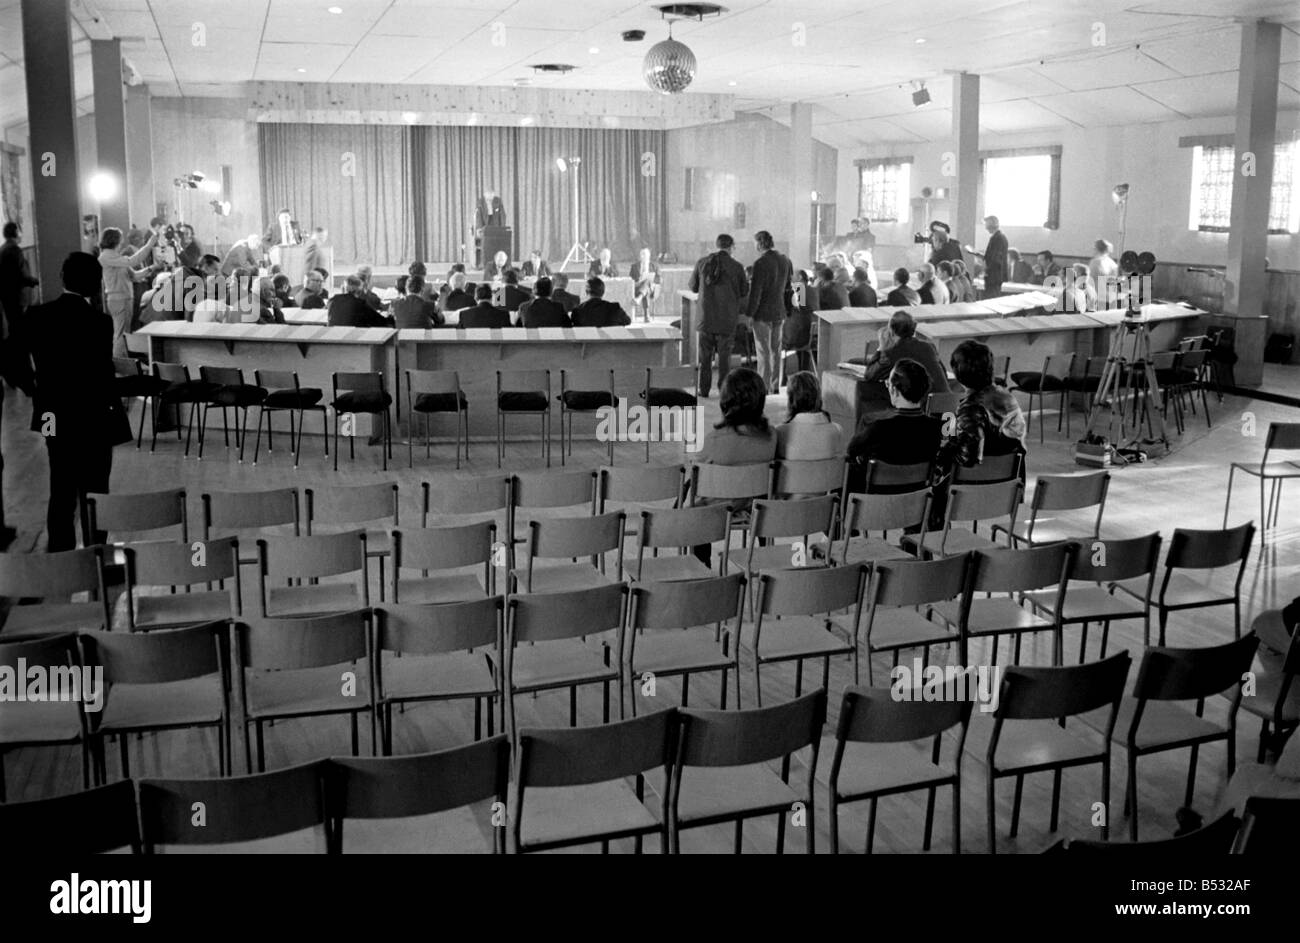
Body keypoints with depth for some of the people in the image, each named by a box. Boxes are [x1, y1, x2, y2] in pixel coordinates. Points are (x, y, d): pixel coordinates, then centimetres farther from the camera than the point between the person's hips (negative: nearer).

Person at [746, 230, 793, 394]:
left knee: (763, 351, -1)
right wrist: (786, 309, 18)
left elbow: (755, 292, -17)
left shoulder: (760, 263, -17)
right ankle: (775, 386, 20)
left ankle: (764, 388, 2)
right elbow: (788, 287, 11)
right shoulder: (785, 261, 4)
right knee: (776, 350, 14)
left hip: (762, 313, -7)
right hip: (779, 312, 7)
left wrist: (750, 314, -10)